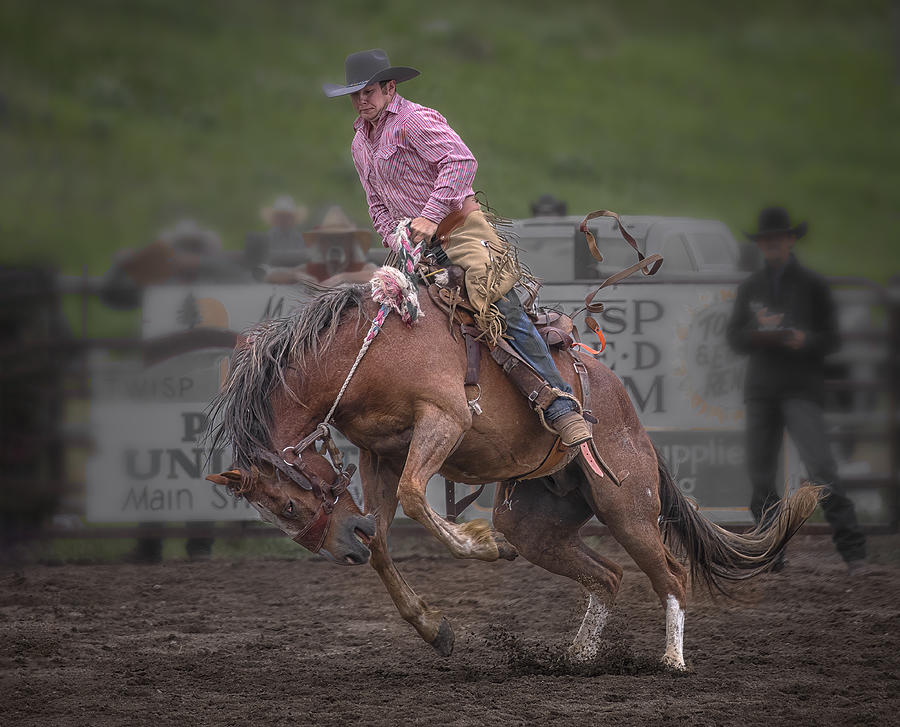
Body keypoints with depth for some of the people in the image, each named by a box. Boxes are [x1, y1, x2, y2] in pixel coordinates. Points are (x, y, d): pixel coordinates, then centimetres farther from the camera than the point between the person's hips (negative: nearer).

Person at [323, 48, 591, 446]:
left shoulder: (414, 120, -10)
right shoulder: (360, 143, 17)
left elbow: (461, 161, -24)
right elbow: (377, 204, 25)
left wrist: (431, 214, -29)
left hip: (459, 224, -9)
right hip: (415, 241, 9)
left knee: (506, 312, -20)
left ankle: (561, 407, -25)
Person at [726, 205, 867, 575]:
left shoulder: (812, 285, 5)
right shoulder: (750, 288, 15)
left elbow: (831, 338, 3)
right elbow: (735, 337, 9)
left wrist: (805, 340, -19)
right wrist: (759, 331, -13)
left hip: (801, 388, -4)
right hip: (761, 388, 4)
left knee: (820, 467, -18)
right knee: (761, 475, 2)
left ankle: (852, 548, -19)